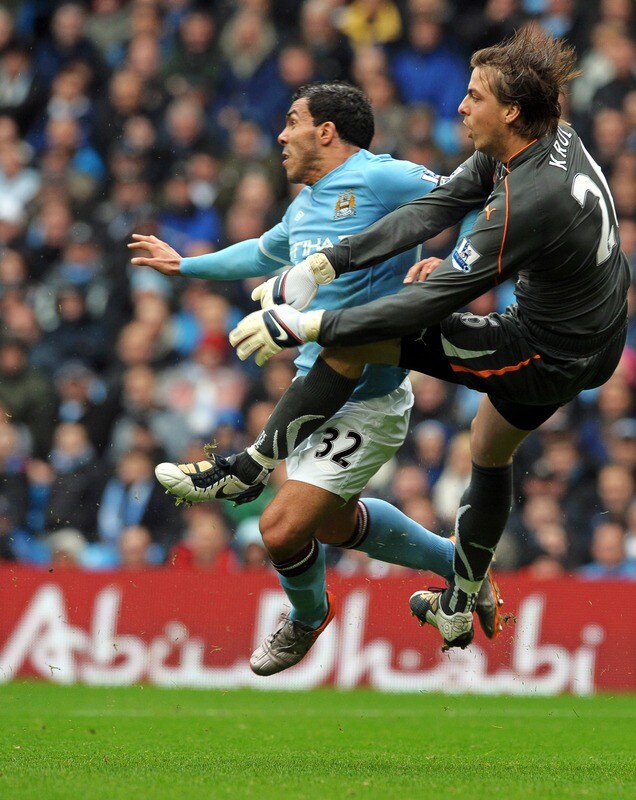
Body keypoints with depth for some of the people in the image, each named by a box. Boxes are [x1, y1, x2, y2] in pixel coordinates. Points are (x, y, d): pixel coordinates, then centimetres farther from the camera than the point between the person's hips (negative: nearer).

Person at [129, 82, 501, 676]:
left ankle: (308, 615, 22)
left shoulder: (381, 180, -15)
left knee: (283, 529, -10)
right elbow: (266, 252, 33)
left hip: (368, 403, -9)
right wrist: (186, 265, 43)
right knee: (334, 523, 20)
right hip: (314, 389, 9)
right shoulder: (306, 203, 12)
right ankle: (454, 564, 40)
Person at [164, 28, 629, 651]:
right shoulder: (553, 139, -5)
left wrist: (303, 326, -24)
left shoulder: (530, 201, -32)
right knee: (491, 450, 35)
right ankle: (459, 611, 50)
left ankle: (247, 470, 5)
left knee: (351, 341, -8)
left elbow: (431, 302, -28)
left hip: (547, 354, -9)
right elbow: (434, 207, -2)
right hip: (589, 342, 9)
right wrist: (327, 261, -8)